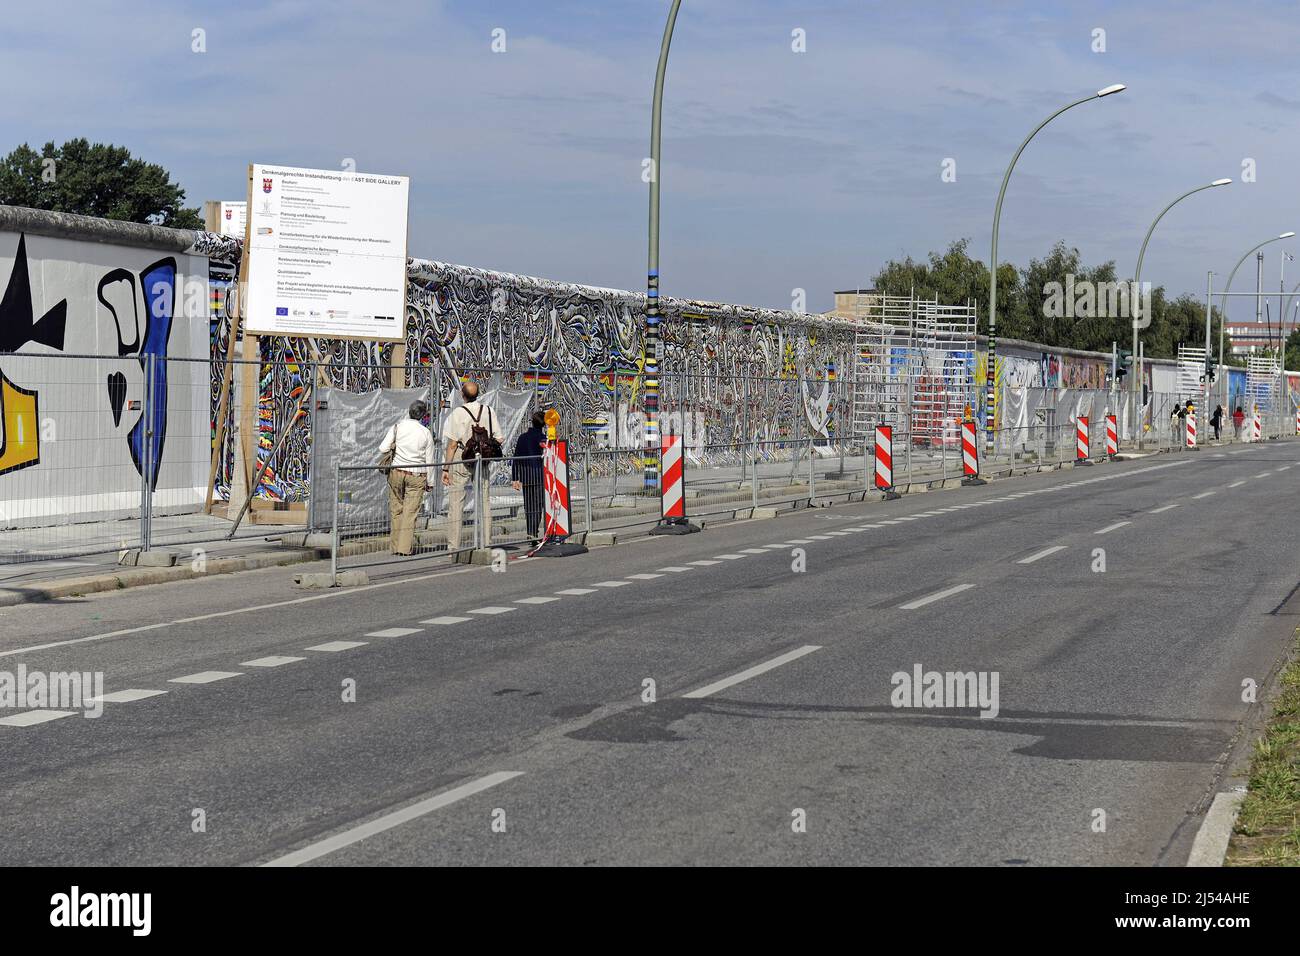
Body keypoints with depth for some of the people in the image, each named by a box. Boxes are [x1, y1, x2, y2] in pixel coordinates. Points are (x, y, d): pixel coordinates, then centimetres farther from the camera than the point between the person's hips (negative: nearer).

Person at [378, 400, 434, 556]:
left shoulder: (397, 427, 0)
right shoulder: (426, 433, 0)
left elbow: (383, 449, -7)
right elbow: (429, 461, 4)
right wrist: (429, 482, 13)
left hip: (397, 472, 1)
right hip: (417, 474, -1)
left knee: (396, 509, 10)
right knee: (410, 511, 0)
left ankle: (396, 547, 12)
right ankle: (405, 547, -5)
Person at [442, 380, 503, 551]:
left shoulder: (457, 413, -10)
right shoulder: (488, 411, 2)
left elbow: (452, 444, -10)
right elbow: (498, 439, 3)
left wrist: (446, 468, -5)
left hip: (461, 460, -4)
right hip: (482, 461, 4)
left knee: (456, 503, 0)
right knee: (484, 502, 11)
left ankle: (453, 545, -2)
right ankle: (487, 543, 13)